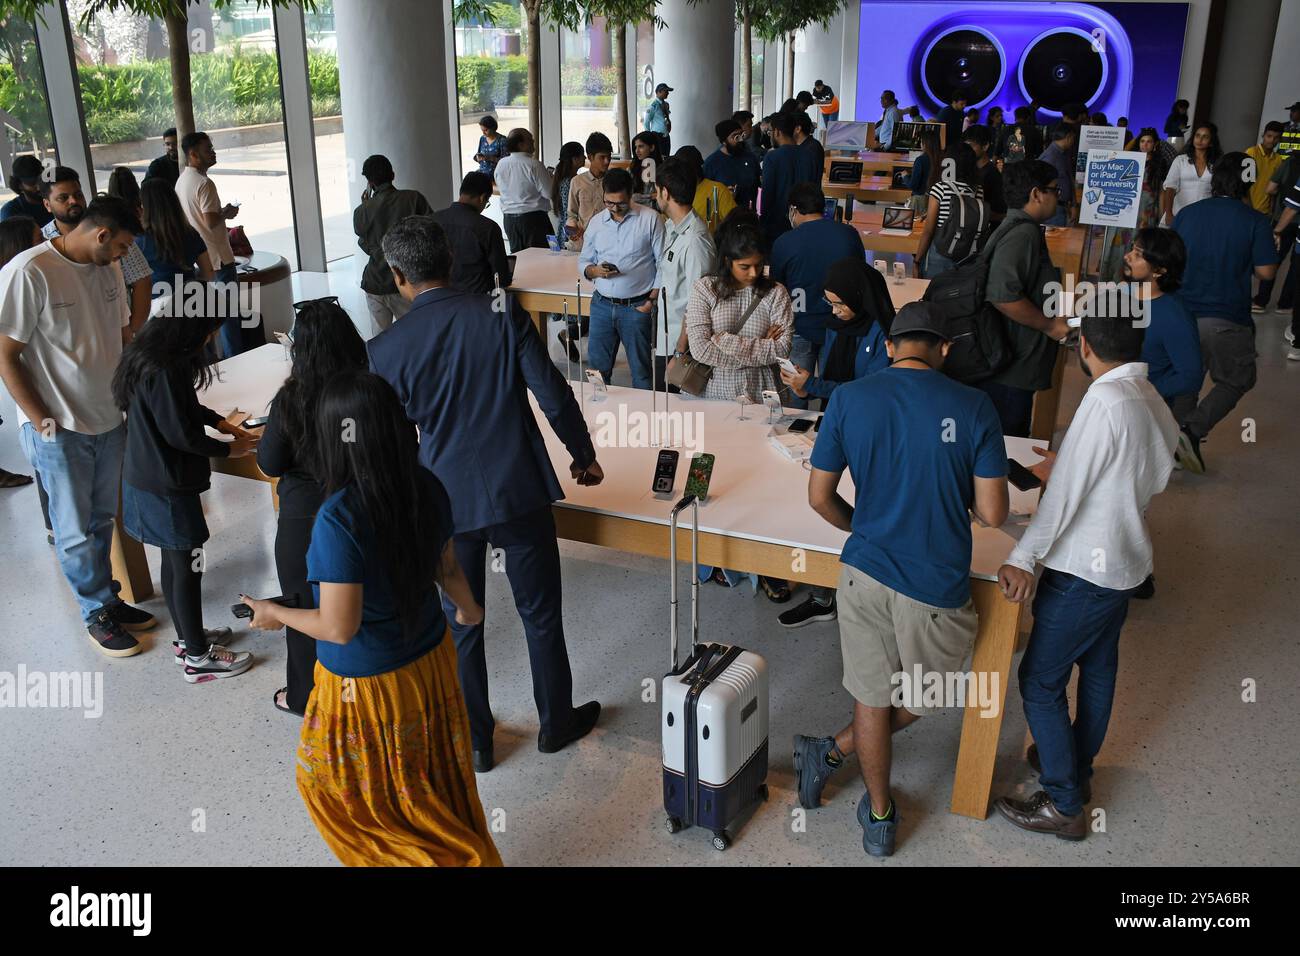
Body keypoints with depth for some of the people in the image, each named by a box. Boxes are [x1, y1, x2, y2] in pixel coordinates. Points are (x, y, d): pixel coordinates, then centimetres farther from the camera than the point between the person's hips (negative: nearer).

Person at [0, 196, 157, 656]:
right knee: (76, 532, 8)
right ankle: (98, 613, 22)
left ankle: (107, 599, 31)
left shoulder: (108, 268, 3)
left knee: (101, 520, 18)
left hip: (110, 421, 6)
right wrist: (44, 424, -14)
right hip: (59, 431, -6)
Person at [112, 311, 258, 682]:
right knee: (187, 568, 2)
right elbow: (180, 433, -23)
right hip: (167, 487, -10)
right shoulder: (164, 370, -26)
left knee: (174, 561, 21)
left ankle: (187, 637, 36)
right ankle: (198, 658, 13)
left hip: (149, 480, 10)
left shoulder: (153, 356, 5)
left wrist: (227, 425, 14)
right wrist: (228, 450, -10)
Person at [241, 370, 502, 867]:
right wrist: (468, 608, 26)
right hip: (430, 660, 6)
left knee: (332, 780, 22)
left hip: (369, 685, -6)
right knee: (435, 782, 27)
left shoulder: (338, 519, -31)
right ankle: (465, 853, 46)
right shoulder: (427, 490, -12)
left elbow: (339, 628, -25)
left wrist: (275, 614, -6)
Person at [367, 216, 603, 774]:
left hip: (447, 501, 0)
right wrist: (584, 454, 8)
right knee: (541, 614, 17)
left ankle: (475, 742, 32)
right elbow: (553, 395, -8)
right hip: (519, 493, 0)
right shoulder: (504, 316, -9)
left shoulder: (386, 350, -9)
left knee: (462, 627, 17)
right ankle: (556, 722, 35)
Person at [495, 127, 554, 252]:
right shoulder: (534, 165, -16)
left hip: (508, 217, 6)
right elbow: (549, 193, -14)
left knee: (516, 253, 13)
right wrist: (550, 177, 4)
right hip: (533, 217, -6)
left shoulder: (500, 164, 1)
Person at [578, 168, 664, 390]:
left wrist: (652, 300, -8)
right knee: (597, 366, 8)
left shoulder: (650, 219, -4)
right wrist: (595, 271, -9)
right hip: (602, 304, 4)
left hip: (637, 306, -4)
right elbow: (583, 261, 14)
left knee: (640, 370, 5)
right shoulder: (596, 222, 7)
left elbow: (663, 264, -3)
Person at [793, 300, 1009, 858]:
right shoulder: (973, 407, -9)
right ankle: (833, 752, 31)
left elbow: (820, 498, 1)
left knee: (874, 697, 20)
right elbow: (993, 514, -8)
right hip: (936, 587, -2)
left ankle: (879, 821, 33)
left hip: (864, 572, 3)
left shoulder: (848, 398, -4)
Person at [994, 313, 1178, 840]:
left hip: (1082, 569, -9)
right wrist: (1067, 466, 20)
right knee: (1098, 668, 22)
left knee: (1040, 682, 2)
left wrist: (1023, 557, -22)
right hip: (1124, 562, 9)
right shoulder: (1156, 404, 3)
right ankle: (1077, 766, 41)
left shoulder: (1106, 399, -23)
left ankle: (1064, 805, 11)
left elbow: (1067, 491, -25)